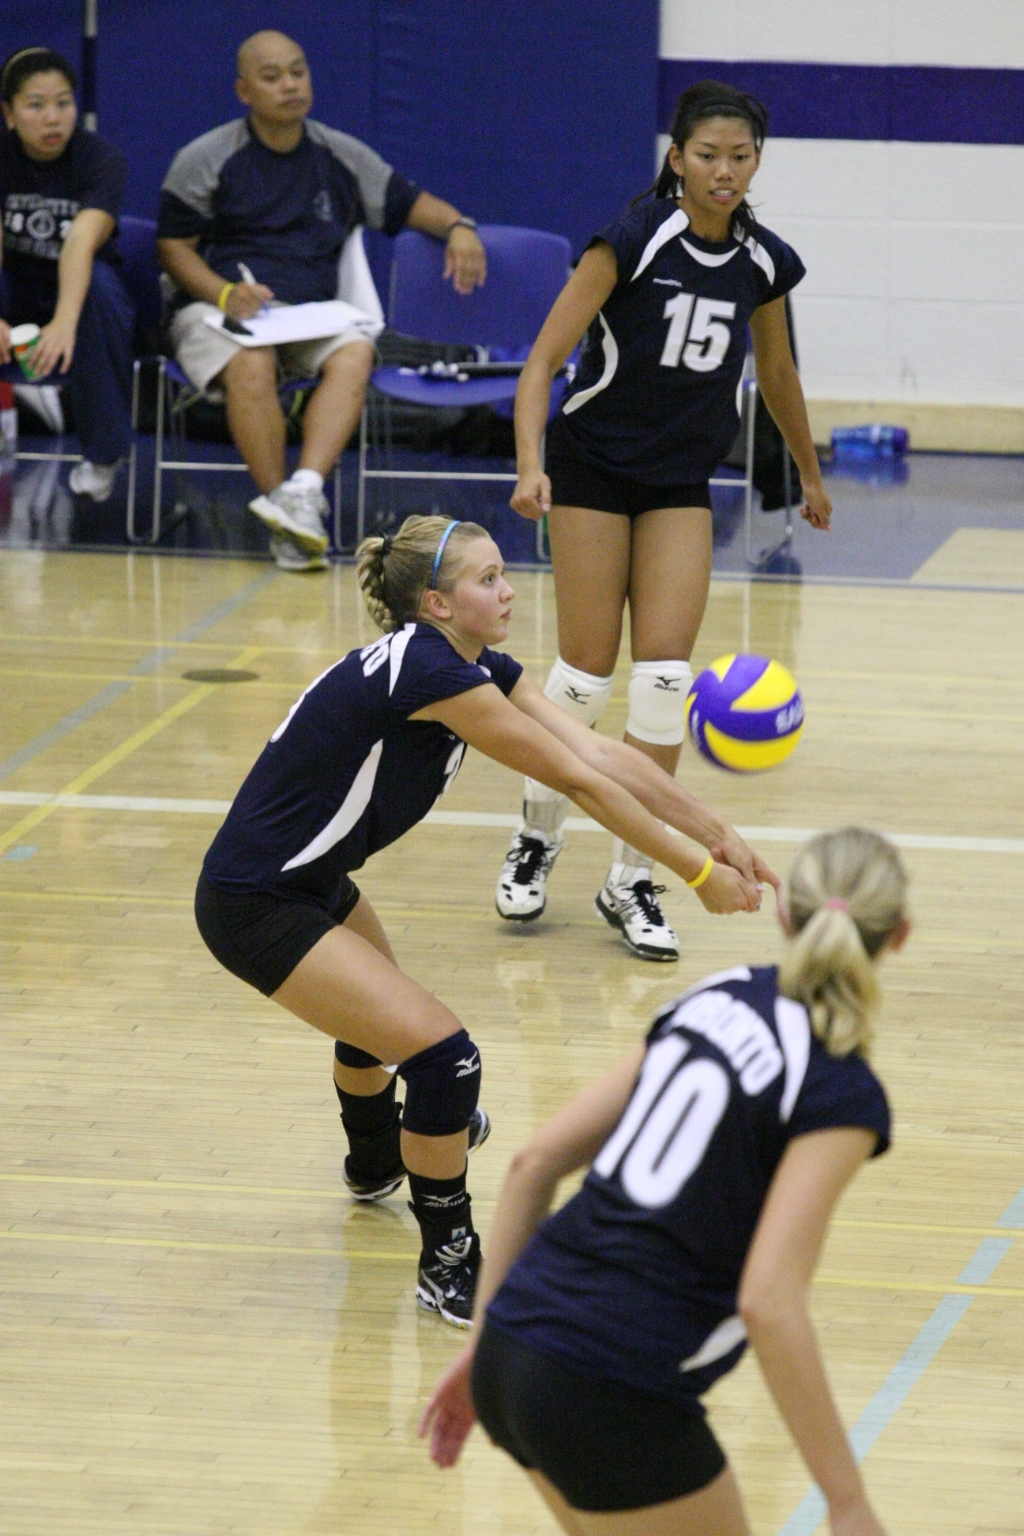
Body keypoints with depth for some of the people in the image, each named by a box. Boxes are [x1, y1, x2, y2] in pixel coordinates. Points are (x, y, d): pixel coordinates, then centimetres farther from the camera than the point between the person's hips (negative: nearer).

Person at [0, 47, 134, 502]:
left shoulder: (101, 160, -18)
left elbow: (82, 240, -36)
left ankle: (103, 454, -23)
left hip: (81, 296, -2)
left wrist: (65, 321, -54)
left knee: (98, 280, -36)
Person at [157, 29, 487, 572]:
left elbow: (407, 202, 20)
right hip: (216, 308, -3)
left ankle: (304, 488, -46)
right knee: (252, 365, -37)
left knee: (355, 353, -31)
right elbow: (173, 246, 2)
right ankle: (282, 514, -35)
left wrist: (457, 226, -2)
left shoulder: (342, 157, 14)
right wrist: (226, 293, -16)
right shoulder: (205, 160, 3)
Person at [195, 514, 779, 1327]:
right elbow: (578, 782, -24)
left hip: (309, 881, 11)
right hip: (255, 907, -11)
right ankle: (448, 1268, 1)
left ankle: (377, 1162, 67)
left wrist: (718, 833, -13)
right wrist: (696, 872, -20)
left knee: (381, 1009, 36)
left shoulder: (480, 671, 1)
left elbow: (603, 754, -5)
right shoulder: (426, 671, -28)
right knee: (441, 1053, -15)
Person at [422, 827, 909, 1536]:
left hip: (511, 1351, 7)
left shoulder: (719, 999, 10)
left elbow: (536, 1164, 11)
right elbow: (768, 1301, -22)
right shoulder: (841, 1098, -11)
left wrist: (484, 1347, 18)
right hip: (612, 1399, -7)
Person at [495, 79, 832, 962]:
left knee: (665, 673, -8)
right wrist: (530, 466, -32)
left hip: (683, 483, 3)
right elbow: (543, 361, -18)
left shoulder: (764, 263, -2)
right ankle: (537, 838, 23)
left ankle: (630, 884, 1)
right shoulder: (632, 241, -17)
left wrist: (811, 475, 27)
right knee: (588, 673, -3)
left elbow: (778, 374, 17)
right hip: (594, 465, -3)